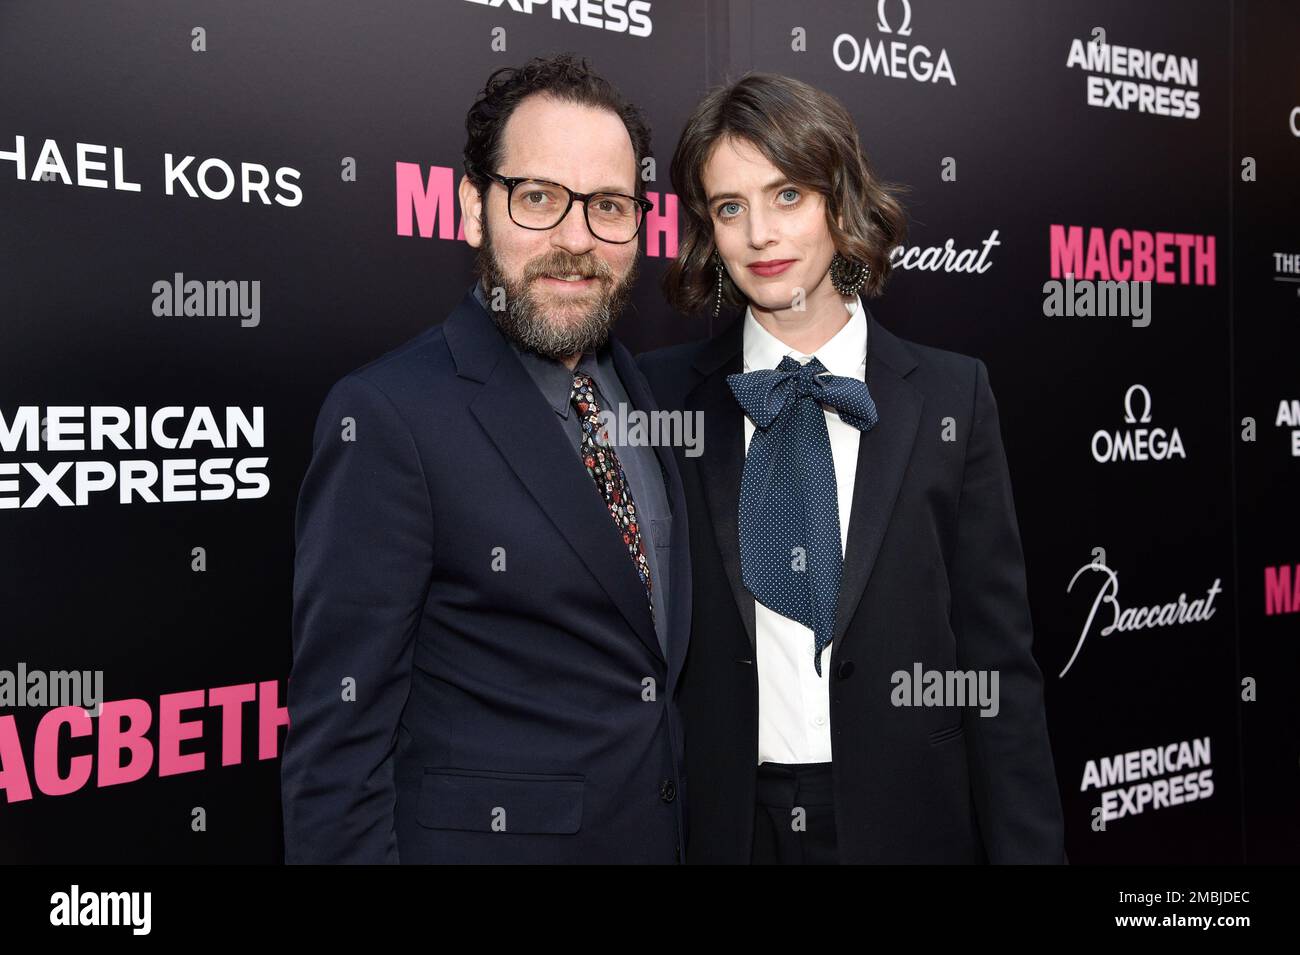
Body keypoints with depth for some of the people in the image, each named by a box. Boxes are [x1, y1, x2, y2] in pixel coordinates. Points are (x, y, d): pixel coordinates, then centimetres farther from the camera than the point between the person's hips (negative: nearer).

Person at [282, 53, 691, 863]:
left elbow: (654, 654, 10)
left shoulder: (647, 390, 2)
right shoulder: (389, 417, -19)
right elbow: (339, 736, -18)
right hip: (485, 835, -6)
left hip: (665, 831, 7)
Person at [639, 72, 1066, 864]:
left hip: (904, 822, 0)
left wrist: (1027, 845, -5)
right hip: (724, 823, 1)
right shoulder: (663, 396, -2)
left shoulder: (951, 397, -3)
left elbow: (998, 658, -2)